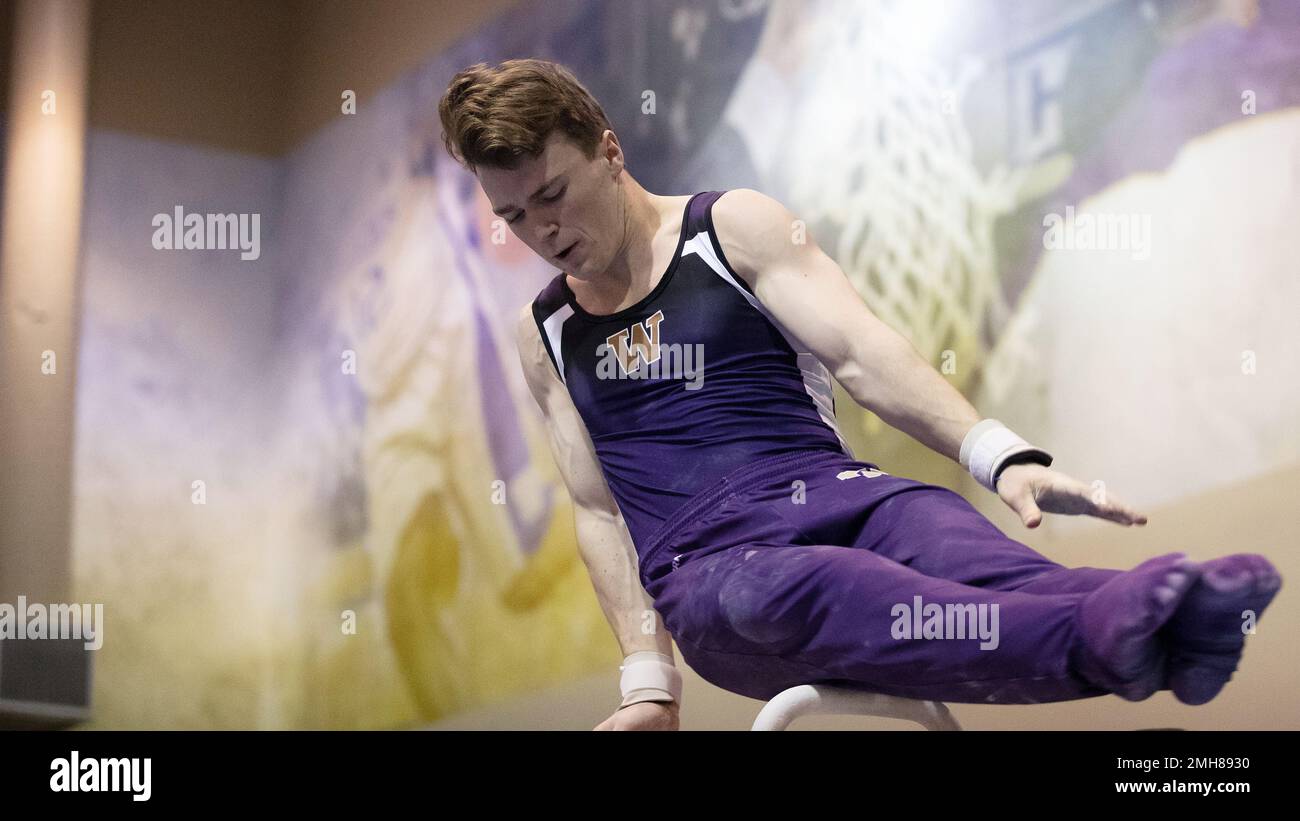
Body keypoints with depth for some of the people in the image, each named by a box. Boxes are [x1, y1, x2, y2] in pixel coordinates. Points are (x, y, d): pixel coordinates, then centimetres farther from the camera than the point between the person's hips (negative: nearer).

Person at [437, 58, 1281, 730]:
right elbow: (598, 510, 16)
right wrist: (650, 683, 4)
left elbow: (861, 351, -6)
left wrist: (1002, 455, -23)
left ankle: (1164, 620, -65)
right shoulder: (545, 333, 17)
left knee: (928, 525, -36)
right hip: (702, 572, 0)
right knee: (777, 592, -39)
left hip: (824, 493, 1)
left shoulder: (735, 228, 8)